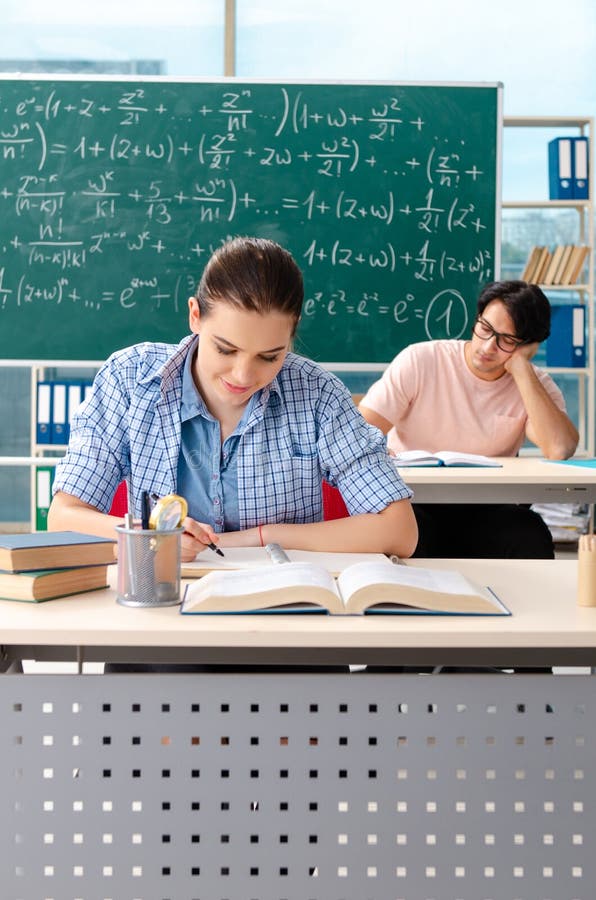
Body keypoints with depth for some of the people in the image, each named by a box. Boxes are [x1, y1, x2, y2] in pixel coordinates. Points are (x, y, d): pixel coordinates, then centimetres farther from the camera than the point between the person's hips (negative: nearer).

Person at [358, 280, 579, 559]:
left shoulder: (536, 385, 1)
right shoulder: (420, 360, -3)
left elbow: (560, 450, -20)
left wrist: (520, 368, -16)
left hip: (483, 513, 2)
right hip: (411, 505, -2)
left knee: (531, 536, -30)